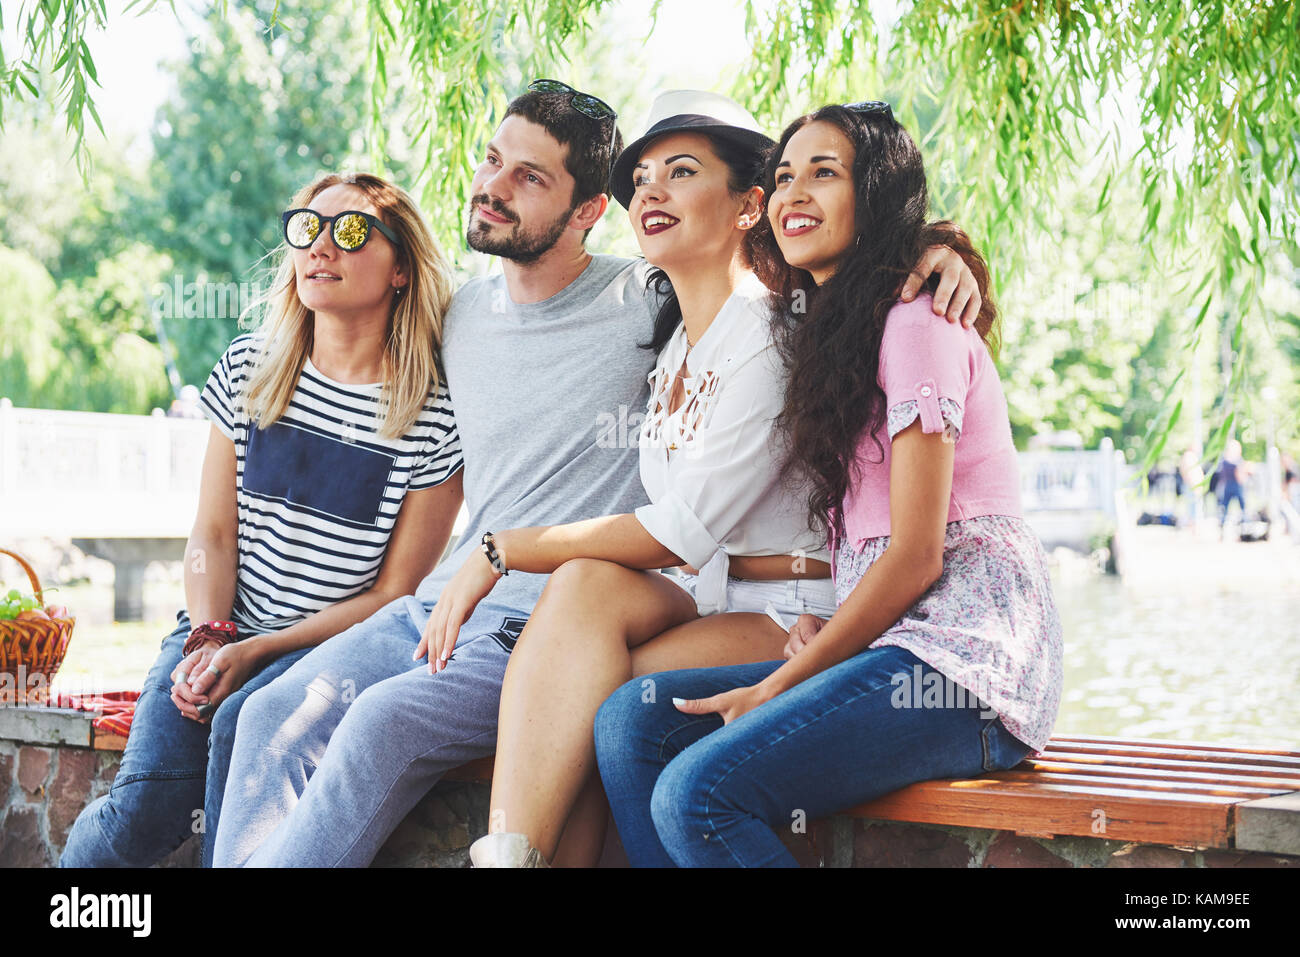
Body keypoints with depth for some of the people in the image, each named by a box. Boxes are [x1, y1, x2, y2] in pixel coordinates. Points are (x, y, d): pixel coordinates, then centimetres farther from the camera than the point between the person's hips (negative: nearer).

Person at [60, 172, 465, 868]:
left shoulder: (435, 415, -8)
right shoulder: (251, 368, 4)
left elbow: (393, 592, -6)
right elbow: (213, 533, 6)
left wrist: (255, 653, -14)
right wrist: (209, 641, -12)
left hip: (337, 646, -2)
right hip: (220, 627, 3)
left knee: (243, 724, -33)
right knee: (143, 808, -19)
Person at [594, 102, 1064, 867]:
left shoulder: (916, 323, -8)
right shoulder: (830, 330, 22)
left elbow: (916, 554, -13)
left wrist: (779, 687, -9)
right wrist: (818, 627, 2)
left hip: (963, 650, -9)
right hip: (888, 647, 9)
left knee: (697, 792, -25)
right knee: (630, 718, -7)